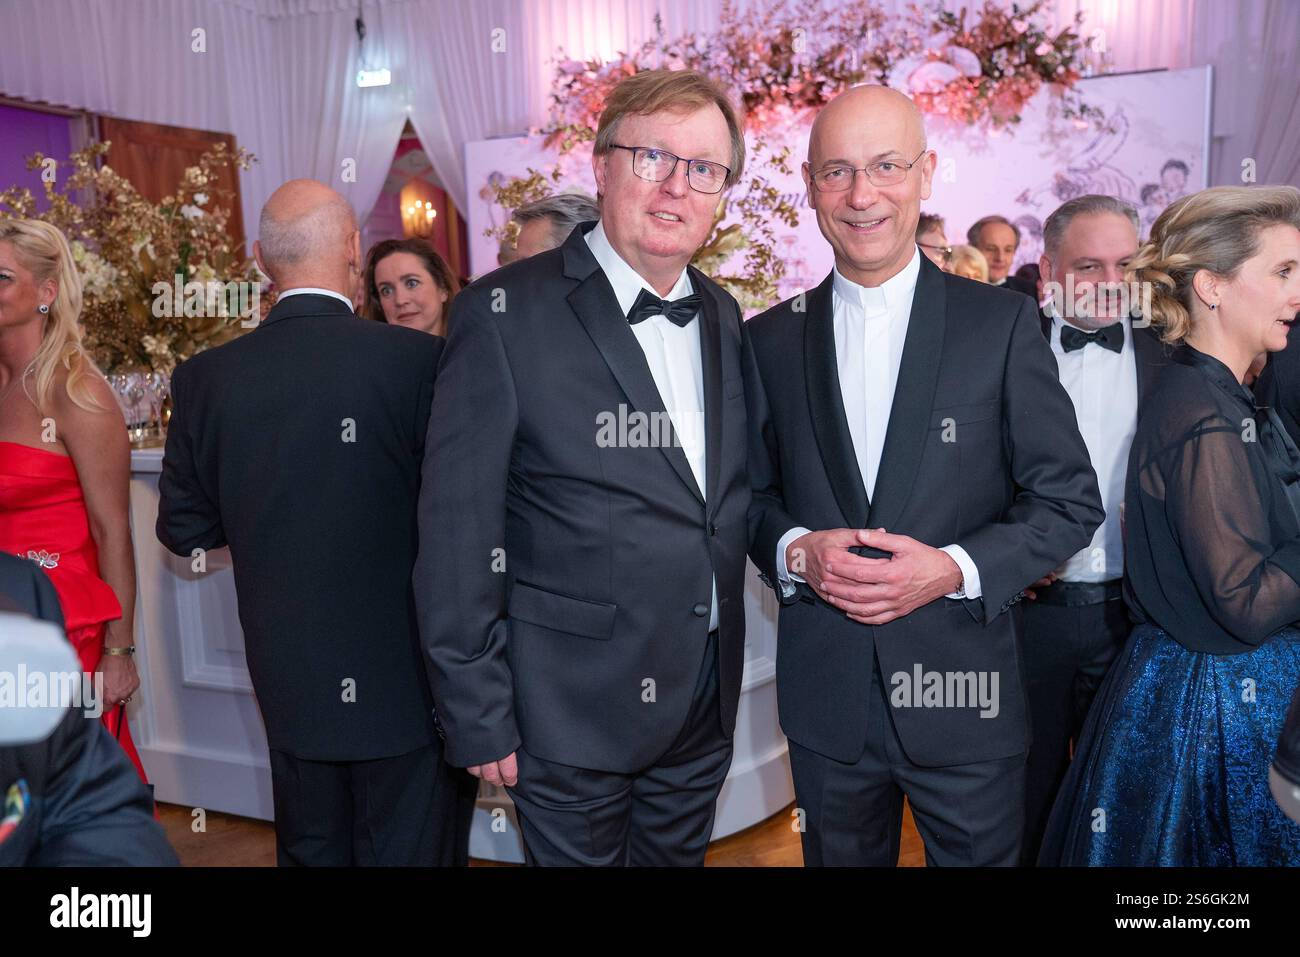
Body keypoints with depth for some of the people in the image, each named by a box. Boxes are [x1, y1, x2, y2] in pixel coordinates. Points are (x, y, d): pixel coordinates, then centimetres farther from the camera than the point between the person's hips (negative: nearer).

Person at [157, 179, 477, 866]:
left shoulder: (204, 378, -5)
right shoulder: (420, 360, -17)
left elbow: (184, 530, 4)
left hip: (289, 682, 4)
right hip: (405, 679, -3)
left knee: (312, 851, 22)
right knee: (412, 851, 12)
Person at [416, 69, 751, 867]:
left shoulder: (724, 316, 5)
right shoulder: (507, 314, -14)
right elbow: (459, 535, -14)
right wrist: (477, 717, -12)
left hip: (707, 704, 6)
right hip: (572, 712, -5)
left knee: (679, 856, 22)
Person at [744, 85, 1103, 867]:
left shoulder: (1003, 323, -5)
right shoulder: (770, 339, 2)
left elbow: (1071, 501, -3)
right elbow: (753, 495, 7)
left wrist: (957, 568, -18)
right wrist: (796, 551, -14)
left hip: (966, 694, -1)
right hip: (825, 698, 2)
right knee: (841, 856, 20)